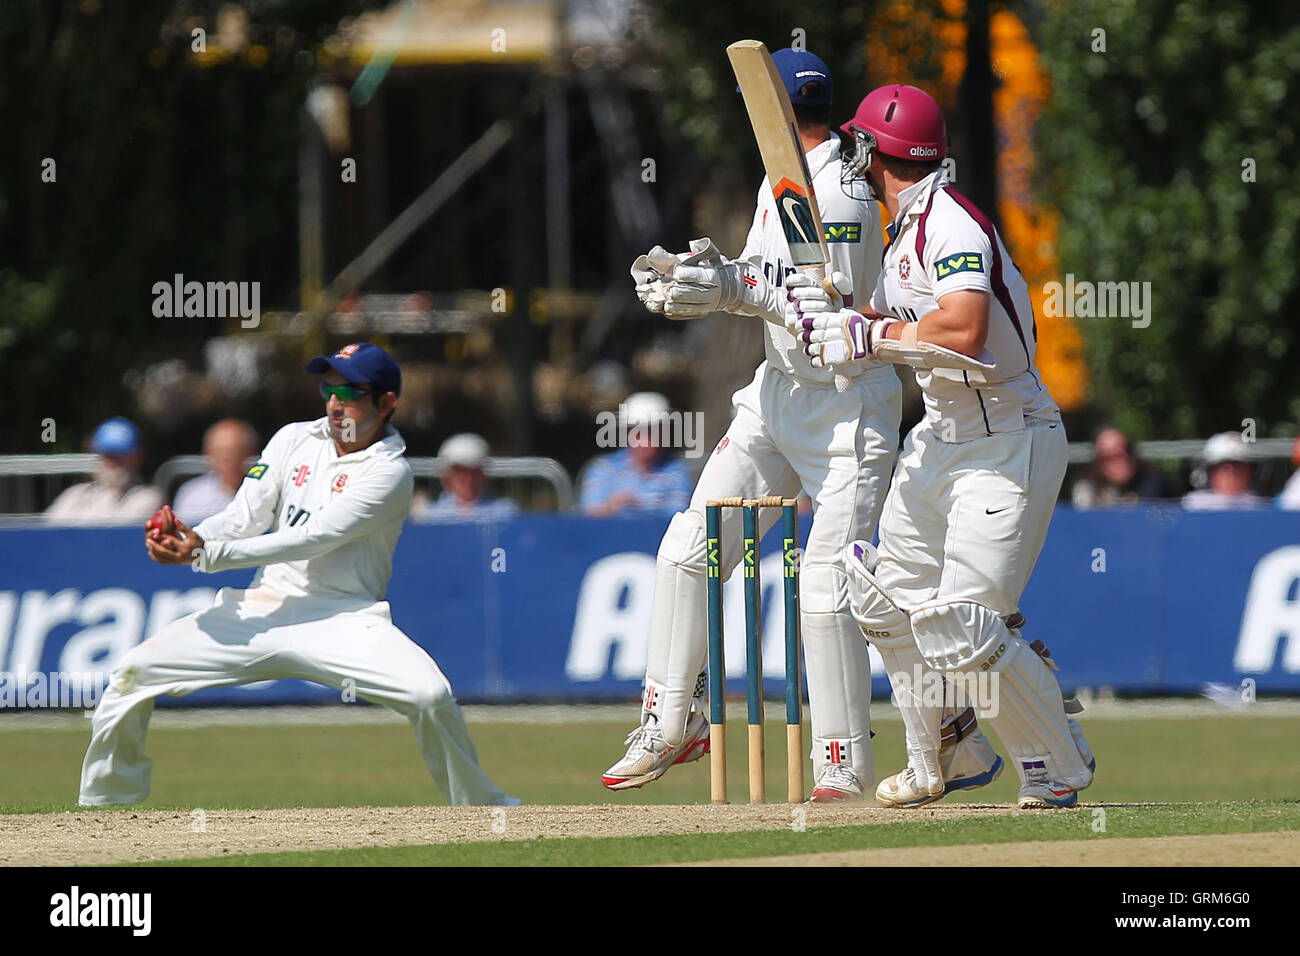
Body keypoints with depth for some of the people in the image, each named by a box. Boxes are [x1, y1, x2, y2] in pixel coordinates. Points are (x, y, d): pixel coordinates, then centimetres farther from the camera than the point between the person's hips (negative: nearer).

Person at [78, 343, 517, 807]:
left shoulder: (388, 471, -9)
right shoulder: (295, 440, 10)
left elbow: (312, 540, -18)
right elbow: (244, 517, 5)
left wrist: (205, 554, -23)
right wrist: (193, 536, -19)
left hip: (342, 619, -5)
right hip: (260, 609, 5)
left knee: (429, 693, -30)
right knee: (134, 671, -6)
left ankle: (482, 809, -9)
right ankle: (101, 808, 11)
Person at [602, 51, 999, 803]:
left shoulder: (842, 196, -19)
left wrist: (735, 287, -24)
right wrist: (699, 278, -4)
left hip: (848, 407, -9)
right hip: (779, 394, 9)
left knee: (827, 585, -14)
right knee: (689, 547, 3)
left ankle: (845, 762, -6)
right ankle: (673, 724, 11)